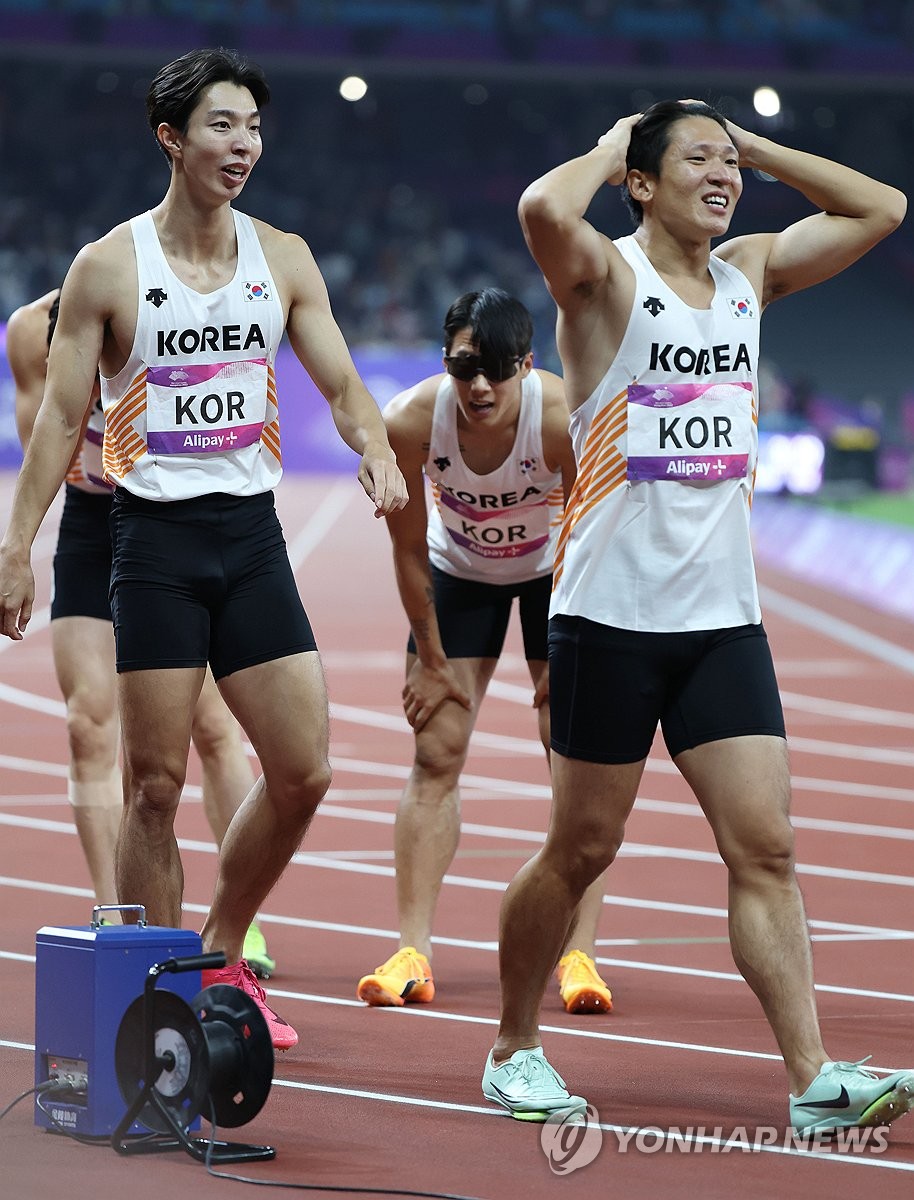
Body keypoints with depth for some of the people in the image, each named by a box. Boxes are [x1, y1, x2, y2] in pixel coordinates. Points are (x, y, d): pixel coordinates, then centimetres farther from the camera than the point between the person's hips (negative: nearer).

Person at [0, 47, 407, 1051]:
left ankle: (221, 959, 20)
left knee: (303, 770, 0)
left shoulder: (283, 260, 8)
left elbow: (340, 383, 9)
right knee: (155, 782, -3)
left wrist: (375, 448, -13)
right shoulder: (109, 268, -3)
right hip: (155, 536, -4)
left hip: (252, 535, 4)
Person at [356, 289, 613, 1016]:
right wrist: (433, 662, -9)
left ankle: (579, 955, -9)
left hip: (556, 570, -1)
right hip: (459, 568, 2)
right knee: (436, 755, -3)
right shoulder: (410, 423, -31)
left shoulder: (565, 420, -35)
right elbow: (410, 548, -15)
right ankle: (413, 953, -1)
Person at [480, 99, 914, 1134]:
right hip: (611, 613, -5)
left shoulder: (750, 272, 12)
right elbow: (545, 209, -29)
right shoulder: (608, 276, -7)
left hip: (723, 618, 5)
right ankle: (514, 1049, 21)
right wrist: (610, 149, -9)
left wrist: (754, 146, 10)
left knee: (765, 847, -3)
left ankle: (813, 1078, -8)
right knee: (582, 848, 4)